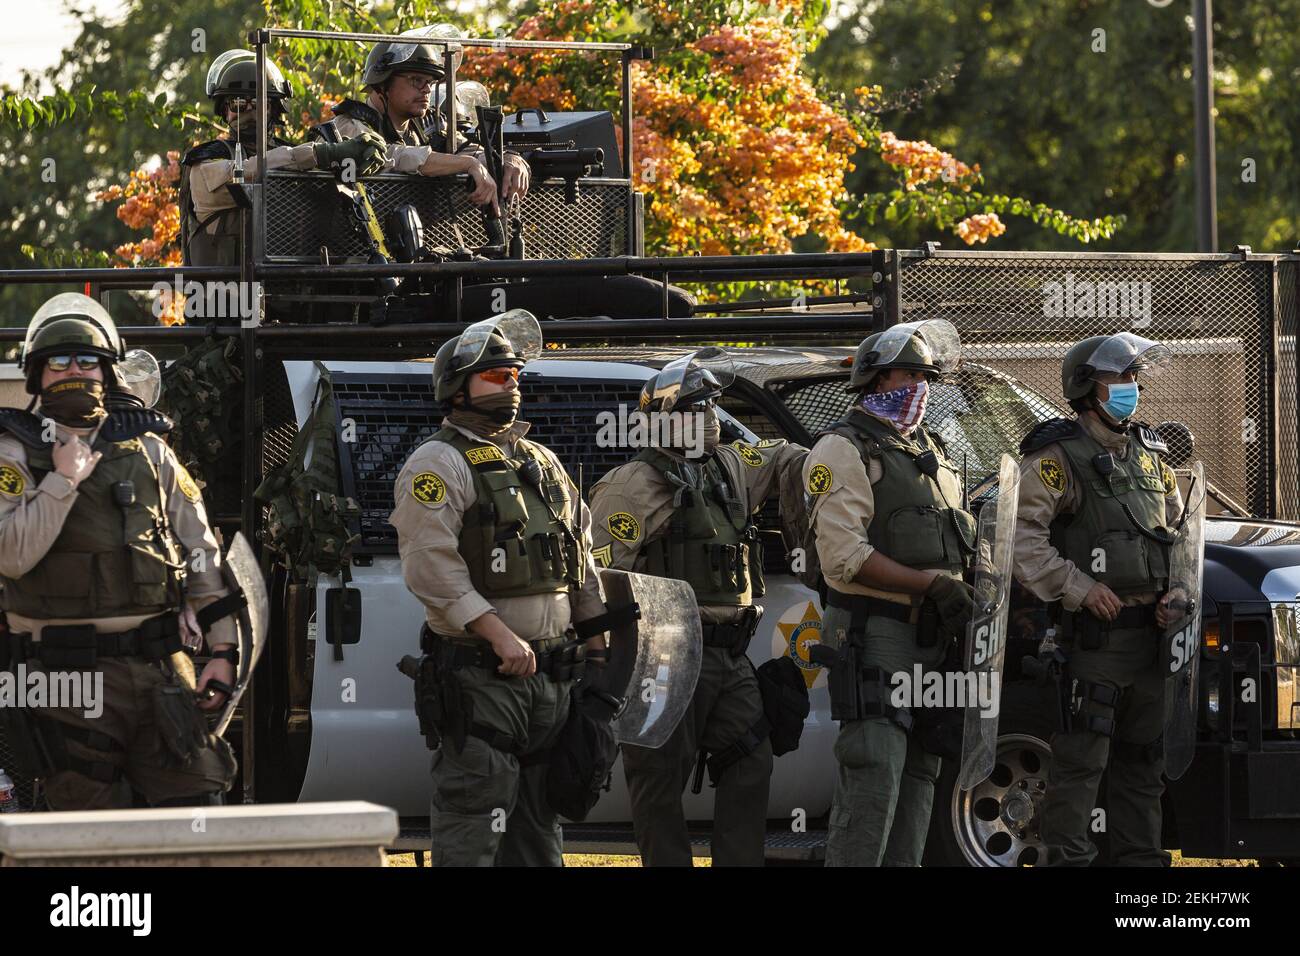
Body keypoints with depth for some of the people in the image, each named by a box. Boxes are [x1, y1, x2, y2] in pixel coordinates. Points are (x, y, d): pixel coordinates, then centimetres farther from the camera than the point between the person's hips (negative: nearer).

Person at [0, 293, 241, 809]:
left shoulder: (149, 451, 13)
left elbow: (201, 552, 13)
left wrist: (222, 647, 6)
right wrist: (63, 481, -14)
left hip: (159, 666, 3)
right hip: (68, 671, -3)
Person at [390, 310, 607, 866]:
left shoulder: (541, 463, 19)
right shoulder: (439, 465, -7)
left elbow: (583, 557, 23)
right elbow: (431, 567, -18)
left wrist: (598, 647, 15)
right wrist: (499, 634, -24)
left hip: (551, 671, 8)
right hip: (480, 676, -8)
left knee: (538, 820, 13)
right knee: (473, 819, -10)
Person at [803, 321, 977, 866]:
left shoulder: (928, 451, 22)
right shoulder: (844, 450, -5)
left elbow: (953, 545, 29)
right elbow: (843, 555, -16)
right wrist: (932, 585, -19)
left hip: (932, 636, 9)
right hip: (876, 635, -9)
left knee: (918, 778, 10)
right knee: (873, 781, -15)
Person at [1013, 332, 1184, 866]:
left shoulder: (1150, 456, 16)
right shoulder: (1056, 459, -7)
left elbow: (1177, 530, 24)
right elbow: (1021, 536, -16)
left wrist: (1174, 596, 7)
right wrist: (1079, 587, -20)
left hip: (1148, 632, 7)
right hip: (1093, 635, -7)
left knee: (1143, 759, 13)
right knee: (1081, 758, -8)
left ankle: (1140, 857, 21)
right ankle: (1068, 858, -5)